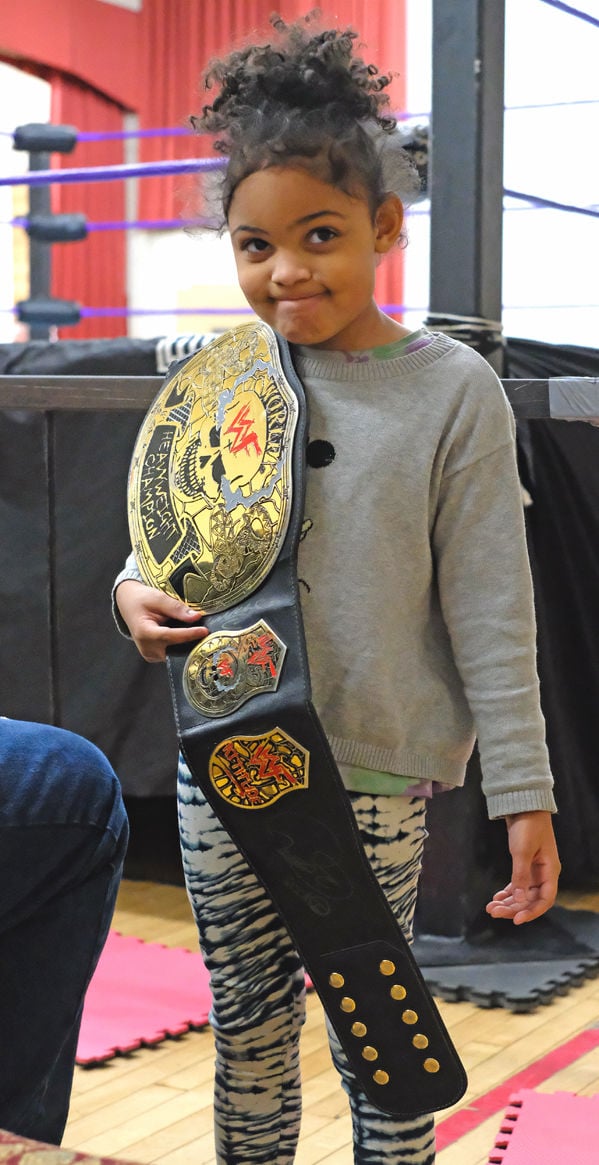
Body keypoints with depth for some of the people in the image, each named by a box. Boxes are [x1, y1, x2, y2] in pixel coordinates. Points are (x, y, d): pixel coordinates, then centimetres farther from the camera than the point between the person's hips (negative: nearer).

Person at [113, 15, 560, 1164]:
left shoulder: (451, 391, -7)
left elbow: (491, 610, -7)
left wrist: (524, 794, -8)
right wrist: (137, 589, -7)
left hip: (373, 778, -4)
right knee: (246, 1031, 16)